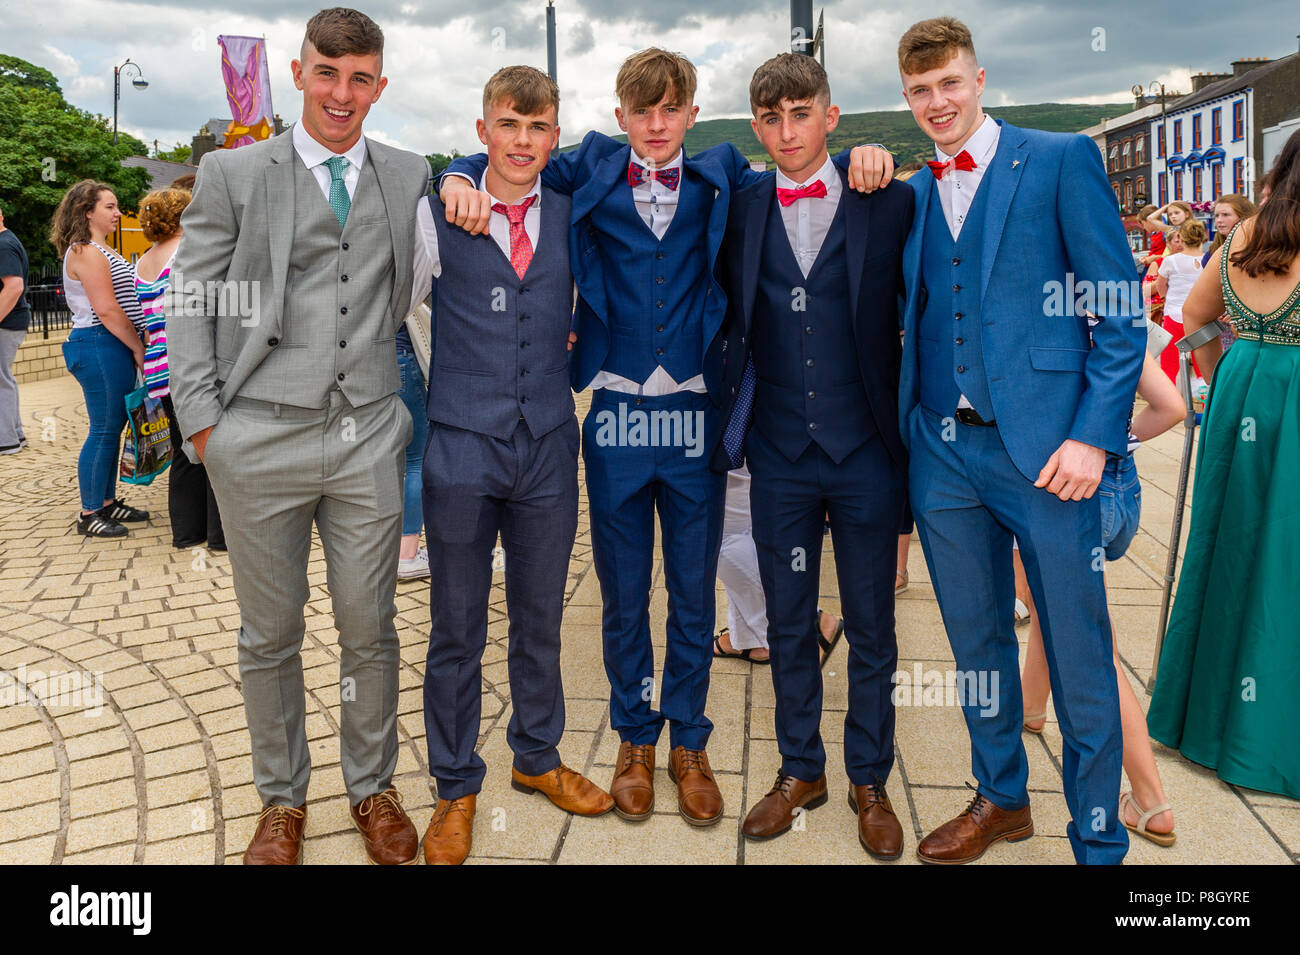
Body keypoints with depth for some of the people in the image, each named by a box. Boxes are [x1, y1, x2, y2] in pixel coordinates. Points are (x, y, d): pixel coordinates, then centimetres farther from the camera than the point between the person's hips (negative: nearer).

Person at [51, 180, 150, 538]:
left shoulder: (100, 250, 20)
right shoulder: (86, 252, -12)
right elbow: (106, 310, -18)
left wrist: (134, 347, 13)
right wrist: (138, 349, -12)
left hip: (115, 347, 10)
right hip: (100, 347, -10)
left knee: (113, 426, 13)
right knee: (104, 430, -5)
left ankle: (107, 502, 22)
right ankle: (89, 514, 3)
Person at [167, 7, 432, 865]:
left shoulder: (413, 177, 10)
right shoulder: (232, 174, 5)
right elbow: (192, 305, 4)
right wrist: (203, 421, -5)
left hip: (368, 437, 1)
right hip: (260, 439, -1)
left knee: (370, 629, 9)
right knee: (270, 635, 10)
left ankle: (373, 788, 29)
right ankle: (282, 800, 29)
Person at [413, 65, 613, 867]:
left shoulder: (574, 219, 6)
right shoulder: (436, 217, 0)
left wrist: (569, 366, 8)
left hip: (549, 446, 2)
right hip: (462, 447, -2)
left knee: (541, 619, 14)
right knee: (456, 629, 7)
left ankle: (538, 757, 35)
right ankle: (457, 786, 24)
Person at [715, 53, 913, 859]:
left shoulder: (891, 204, -2)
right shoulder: (740, 213, 4)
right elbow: (732, 323, 10)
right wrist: (735, 427, 1)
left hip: (867, 452, -2)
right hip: (781, 455, 2)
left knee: (872, 627, 9)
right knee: (787, 624, 12)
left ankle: (870, 781, 28)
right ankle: (801, 772, 31)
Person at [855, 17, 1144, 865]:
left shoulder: (1061, 159, -1)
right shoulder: (909, 194, 14)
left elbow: (1121, 310, -5)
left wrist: (1094, 435, -14)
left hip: (1044, 445, -4)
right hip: (942, 450, 5)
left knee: (1078, 653, 3)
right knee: (977, 641, 15)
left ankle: (1099, 839, 20)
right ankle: (1002, 798, 34)